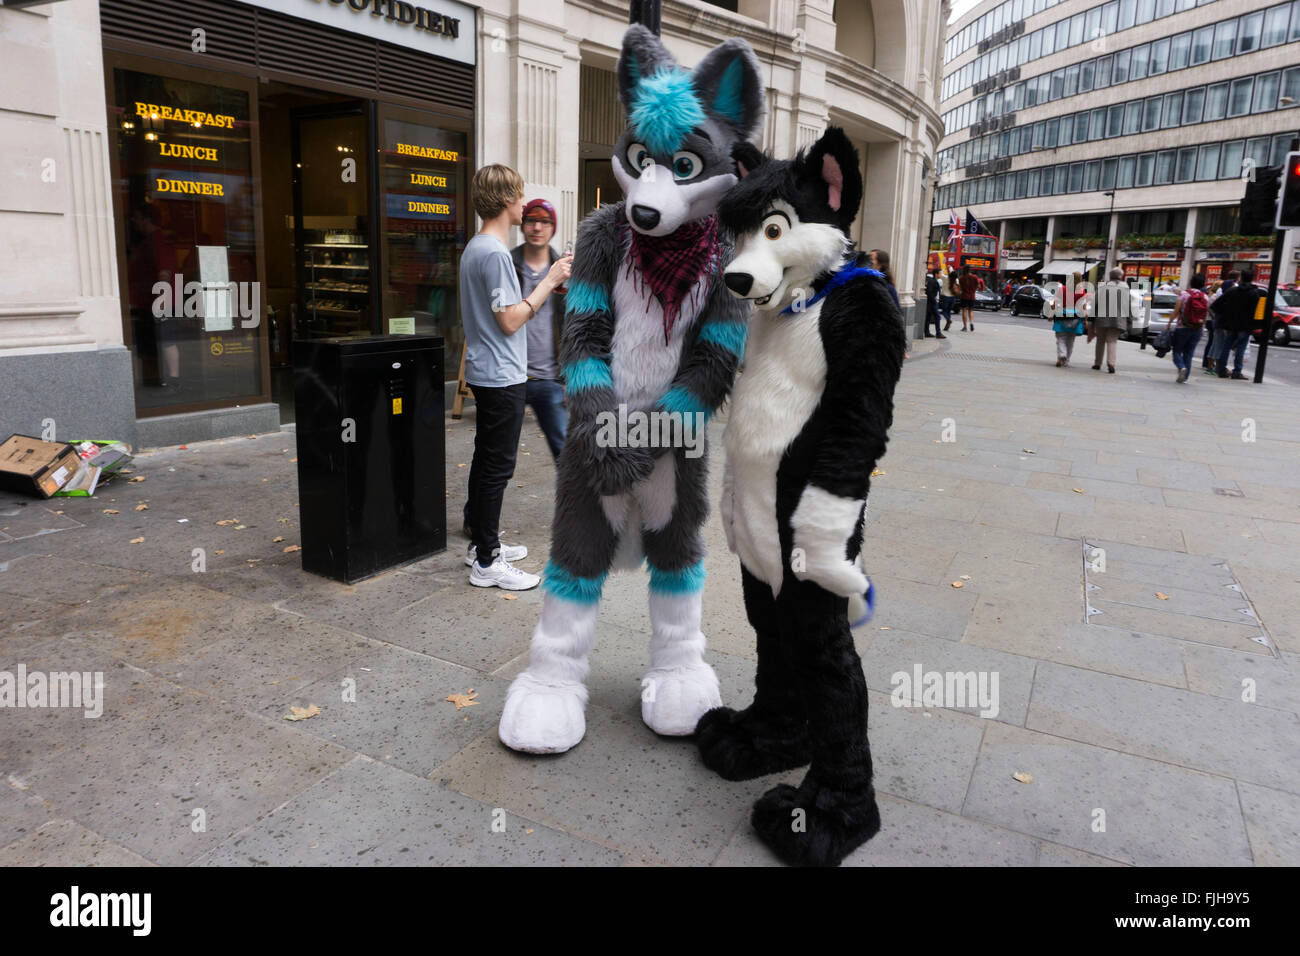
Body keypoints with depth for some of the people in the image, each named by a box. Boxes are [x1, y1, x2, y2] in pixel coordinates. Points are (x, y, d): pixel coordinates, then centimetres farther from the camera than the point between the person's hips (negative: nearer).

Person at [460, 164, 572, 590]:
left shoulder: (474, 248, 14)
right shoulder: (495, 253, -17)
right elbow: (510, 321, -19)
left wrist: (549, 285, 12)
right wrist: (549, 282, -12)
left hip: (485, 373, 10)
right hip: (502, 375, -10)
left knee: (486, 460, 16)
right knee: (497, 467, -5)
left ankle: (482, 543, 27)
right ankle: (486, 563, 1)